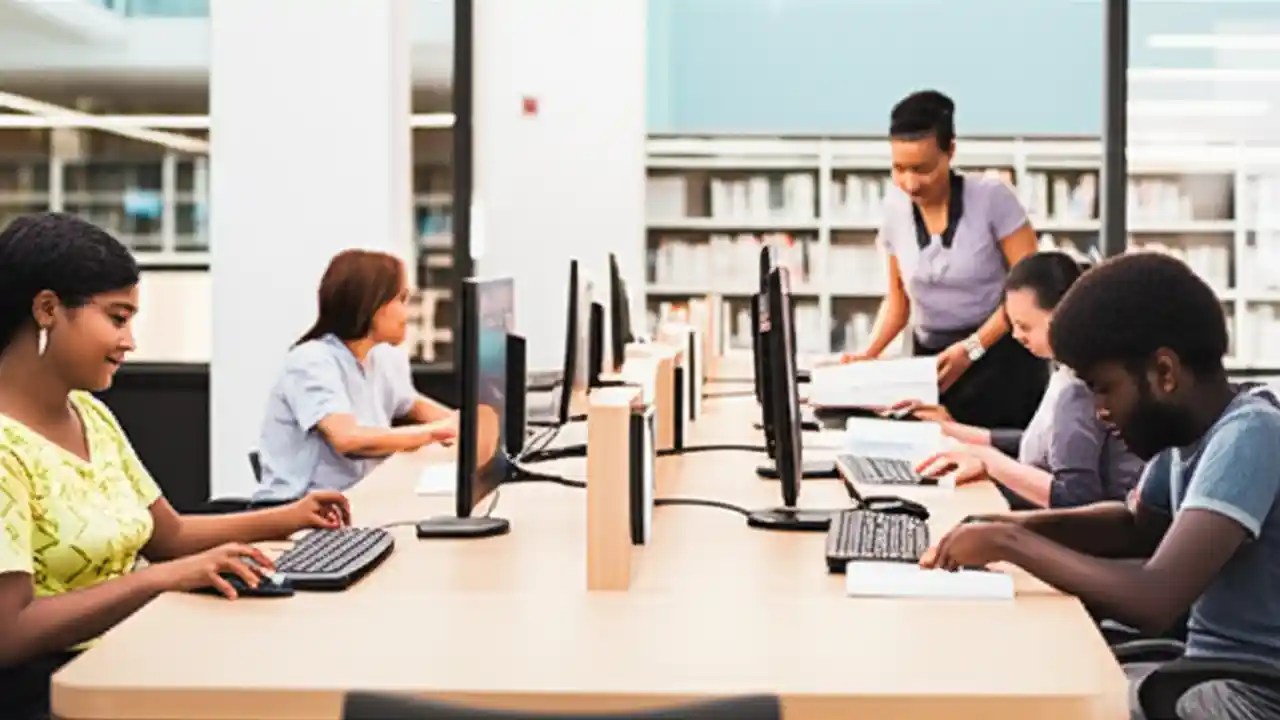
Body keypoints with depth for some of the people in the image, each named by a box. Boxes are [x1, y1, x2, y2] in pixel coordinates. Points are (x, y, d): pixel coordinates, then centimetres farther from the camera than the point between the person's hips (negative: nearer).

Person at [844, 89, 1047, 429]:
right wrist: (869, 351, -5)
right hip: (933, 364, 4)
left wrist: (972, 347, -19)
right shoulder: (895, 209, 1)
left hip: (1001, 359, -3)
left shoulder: (992, 196, -11)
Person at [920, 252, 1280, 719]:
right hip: (1211, 674, 8)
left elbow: (1155, 601, -32)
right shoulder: (1188, 430, 4)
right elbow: (1138, 525, 20)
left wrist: (1010, 543, -20)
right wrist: (1014, 525, 2)